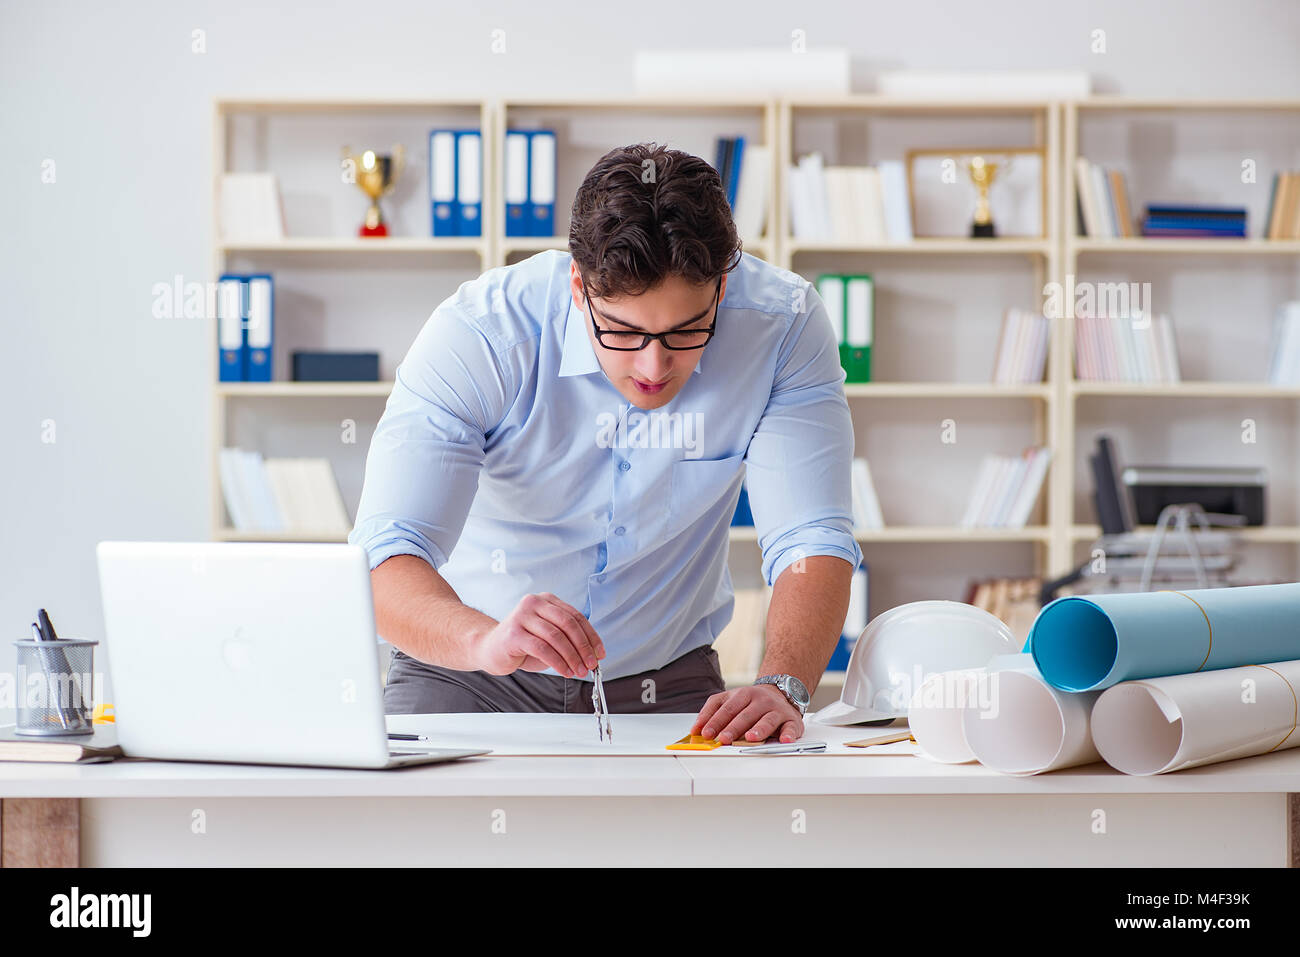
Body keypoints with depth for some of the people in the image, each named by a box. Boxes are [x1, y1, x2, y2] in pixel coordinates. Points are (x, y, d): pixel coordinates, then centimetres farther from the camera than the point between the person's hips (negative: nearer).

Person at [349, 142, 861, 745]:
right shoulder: (478, 336, -22)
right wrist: (486, 640, -50)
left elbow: (811, 542, -17)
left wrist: (781, 687, -37)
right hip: (468, 675, -1)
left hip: (665, 686, 2)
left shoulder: (784, 326, -17)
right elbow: (384, 560, -30)